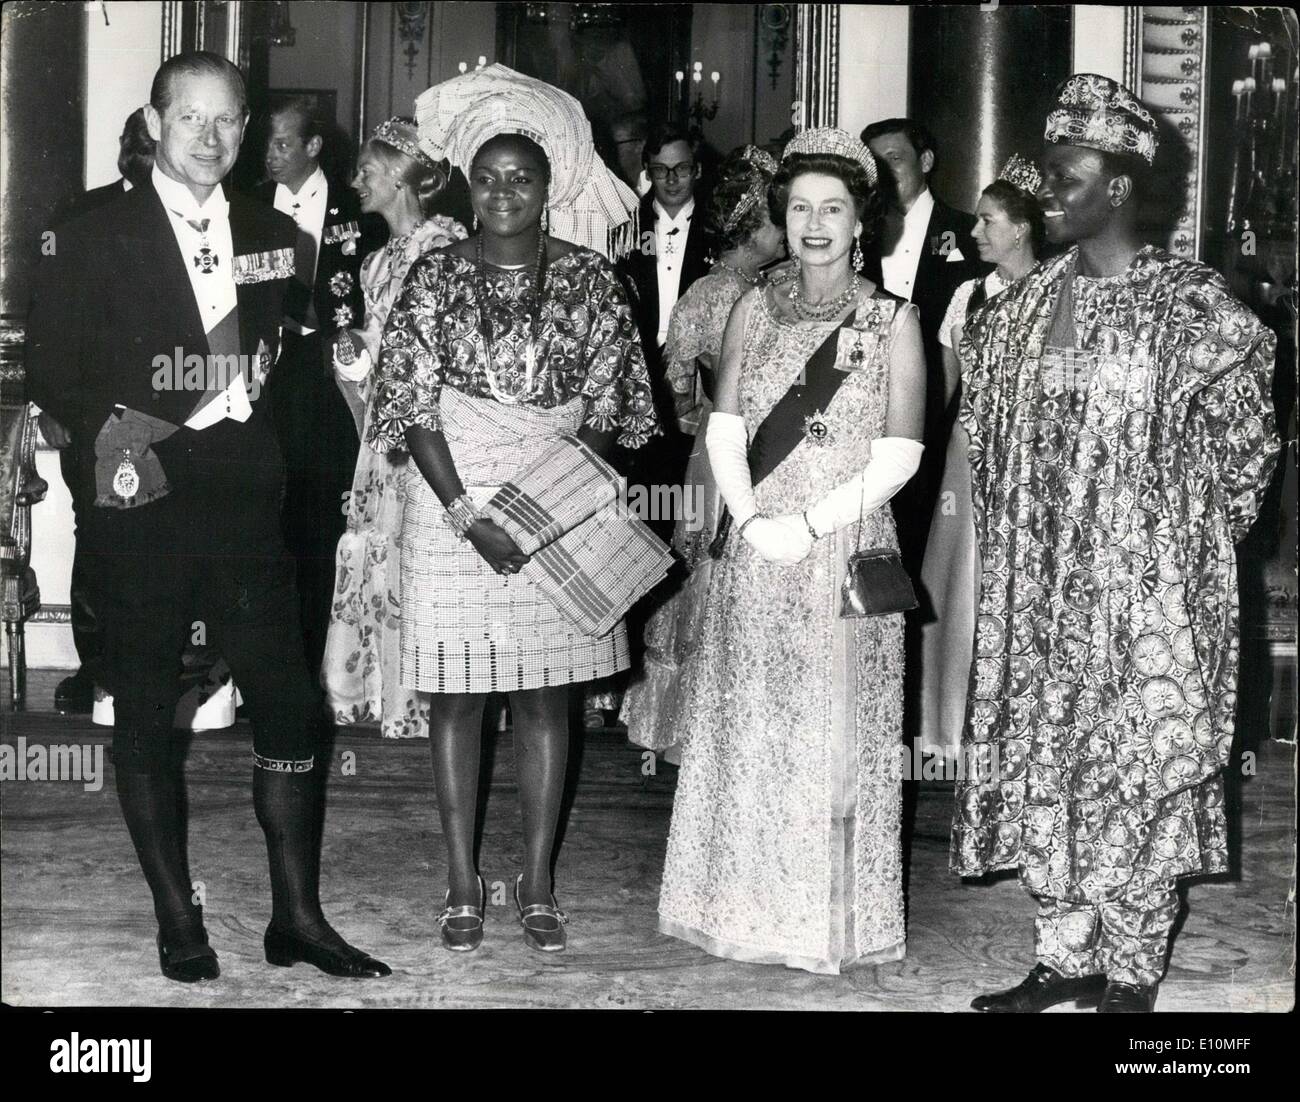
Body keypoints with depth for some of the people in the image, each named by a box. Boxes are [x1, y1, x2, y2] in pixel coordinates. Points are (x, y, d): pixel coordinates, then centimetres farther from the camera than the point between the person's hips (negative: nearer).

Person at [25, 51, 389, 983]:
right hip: (140, 509, -2)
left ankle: (297, 916, 14)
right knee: (147, 722, 6)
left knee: (291, 710, 1)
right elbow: (51, 368, 0)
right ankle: (178, 921, 19)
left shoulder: (274, 235, 11)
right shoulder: (96, 239, 1)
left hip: (246, 507, 3)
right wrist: (109, 424, -15)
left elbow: (295, 363, 14)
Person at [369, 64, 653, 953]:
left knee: (547, 698, 5)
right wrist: (468, 516, -15)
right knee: (457, 697, 3)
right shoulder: (435, 278, 0)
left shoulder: (590, 279, 1)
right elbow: (415, 406, -5)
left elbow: (606, 410, 2)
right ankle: (463, 883, 13)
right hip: (453, 503, -1)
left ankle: (538, 882, 15)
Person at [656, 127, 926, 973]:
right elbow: (724, 427, 6)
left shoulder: (892, 319, -1)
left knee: (834, 734, 1)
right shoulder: (755, 308, 9)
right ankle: (750, 907, 20)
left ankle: (830, 918, 13)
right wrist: (752, 518, -10)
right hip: (756, 551, 3)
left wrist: (809, 525, -15)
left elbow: (900, 454, -7)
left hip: (847, 550, -3)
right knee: (748, 728, 7)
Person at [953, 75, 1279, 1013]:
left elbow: (1240, 447, -4)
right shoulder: (1024, 304, 6)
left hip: (1149, 592, -5)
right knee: (1043, 767, 10)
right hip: (1040, 589, 5)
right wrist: (1012, 538, 13)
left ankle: (1131, 977, 15)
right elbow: (988, 430, 19)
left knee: (1140, 770, 2)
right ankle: (1066, 957, 23)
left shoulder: (1191, 306, -9)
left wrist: (1175, 544, -3)